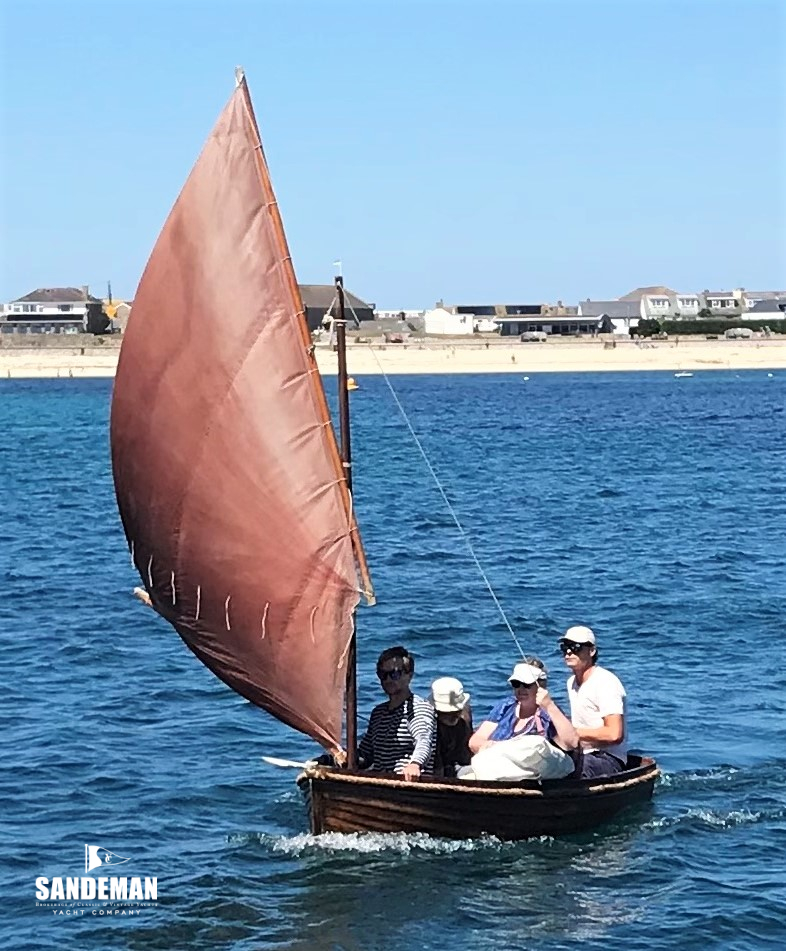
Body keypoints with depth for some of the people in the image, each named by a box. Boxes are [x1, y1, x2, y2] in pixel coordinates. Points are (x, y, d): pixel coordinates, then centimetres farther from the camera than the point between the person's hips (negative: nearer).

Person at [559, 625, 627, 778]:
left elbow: (614, 735, -21)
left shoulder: (606, 683, -13)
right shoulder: (571, 682, 16)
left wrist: (574, 732, -14)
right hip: (582, 756, 9)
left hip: (609, 760, -9)